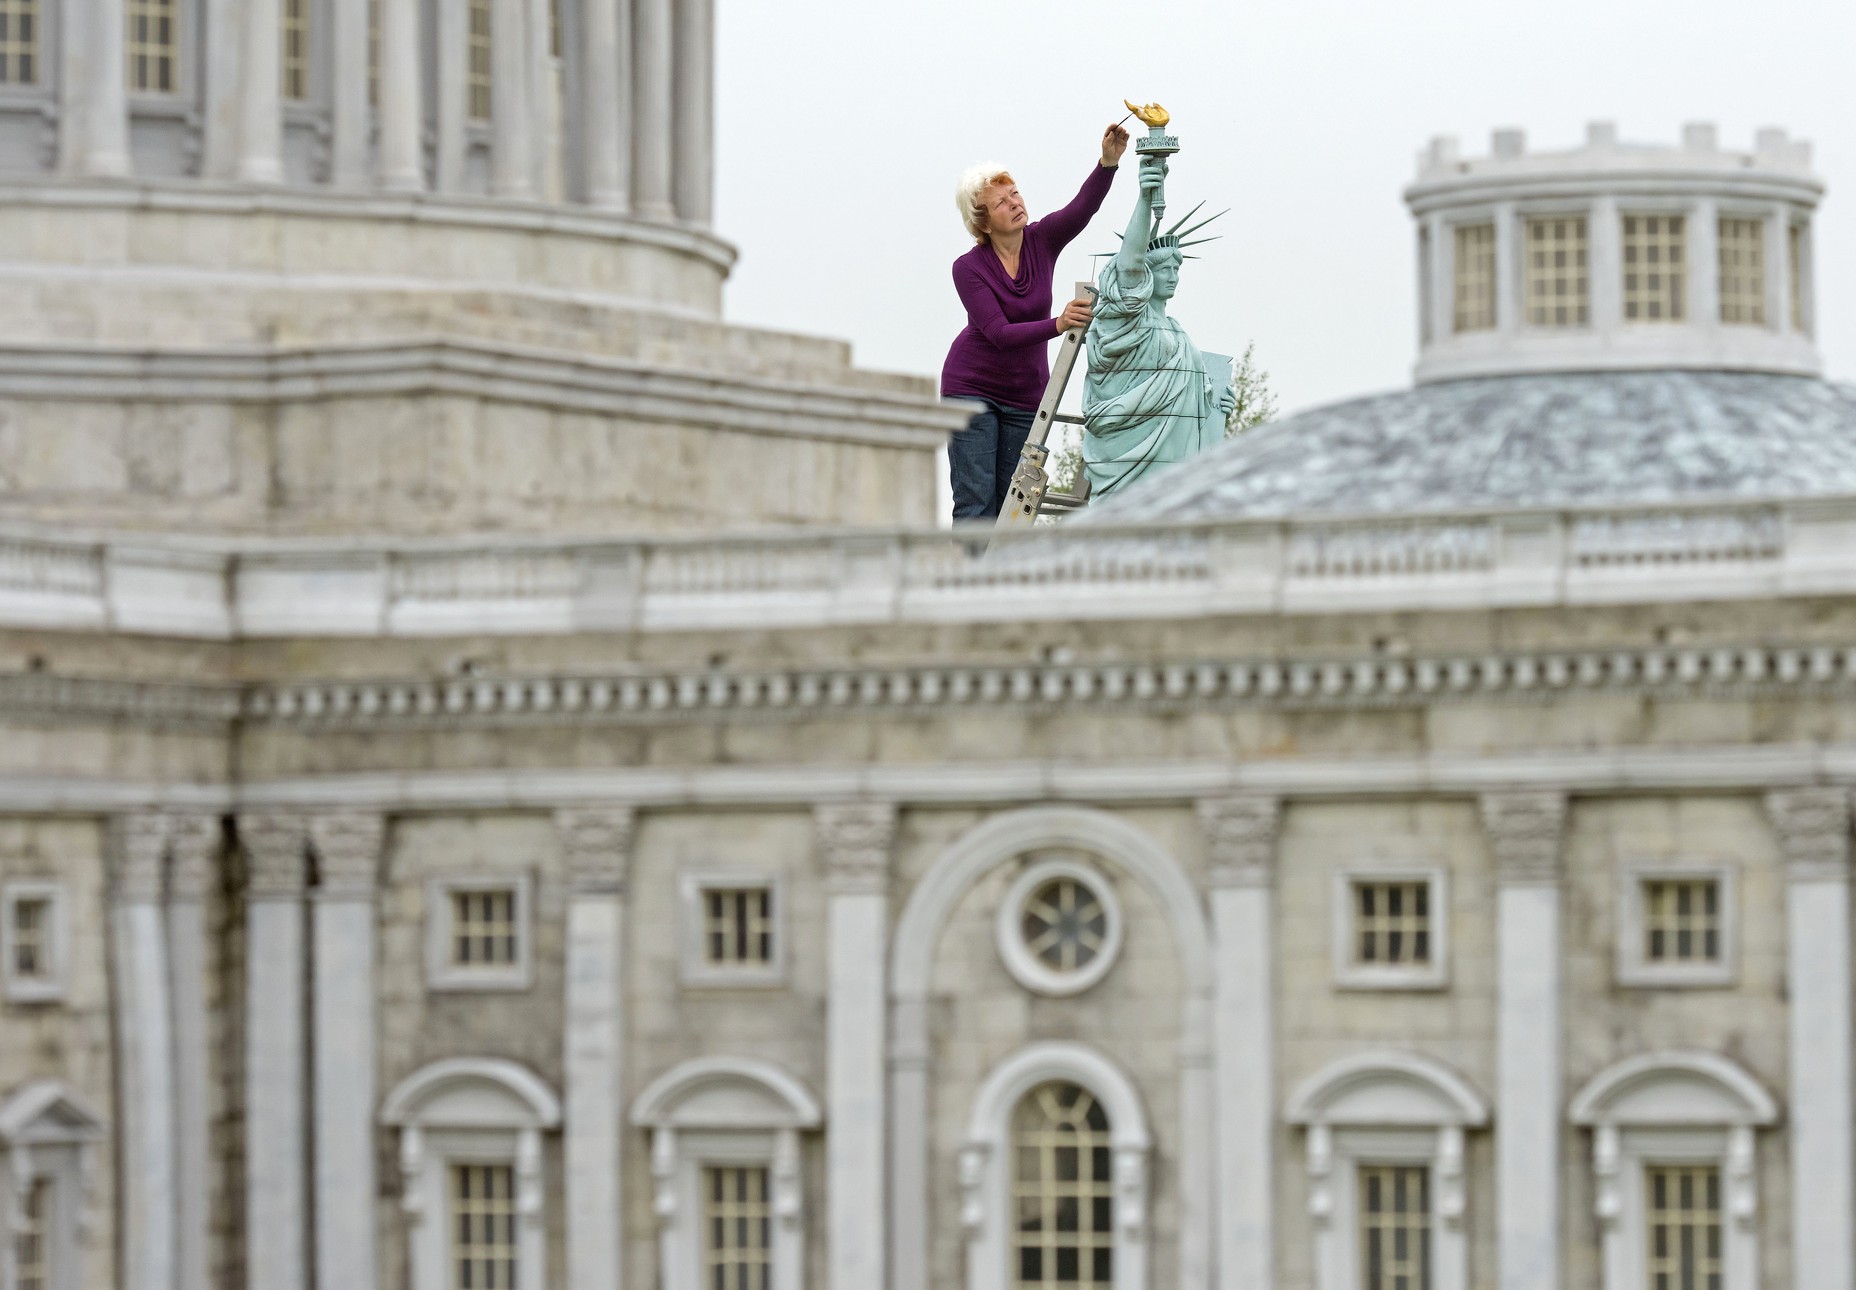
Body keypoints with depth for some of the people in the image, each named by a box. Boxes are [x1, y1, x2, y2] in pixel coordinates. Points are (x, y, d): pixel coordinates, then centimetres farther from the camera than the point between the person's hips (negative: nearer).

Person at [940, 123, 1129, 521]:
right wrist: (1056, 324, -39)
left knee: (1012, 502, 0)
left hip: (1025, 394, 4)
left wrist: (1108, 162, -41)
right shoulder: (968, 268, -15)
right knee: (976, 500, -10)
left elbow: (1082, 208, -23)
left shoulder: (1042, 242, -5)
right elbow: (999, 333, -24)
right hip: (972, 387, -4)